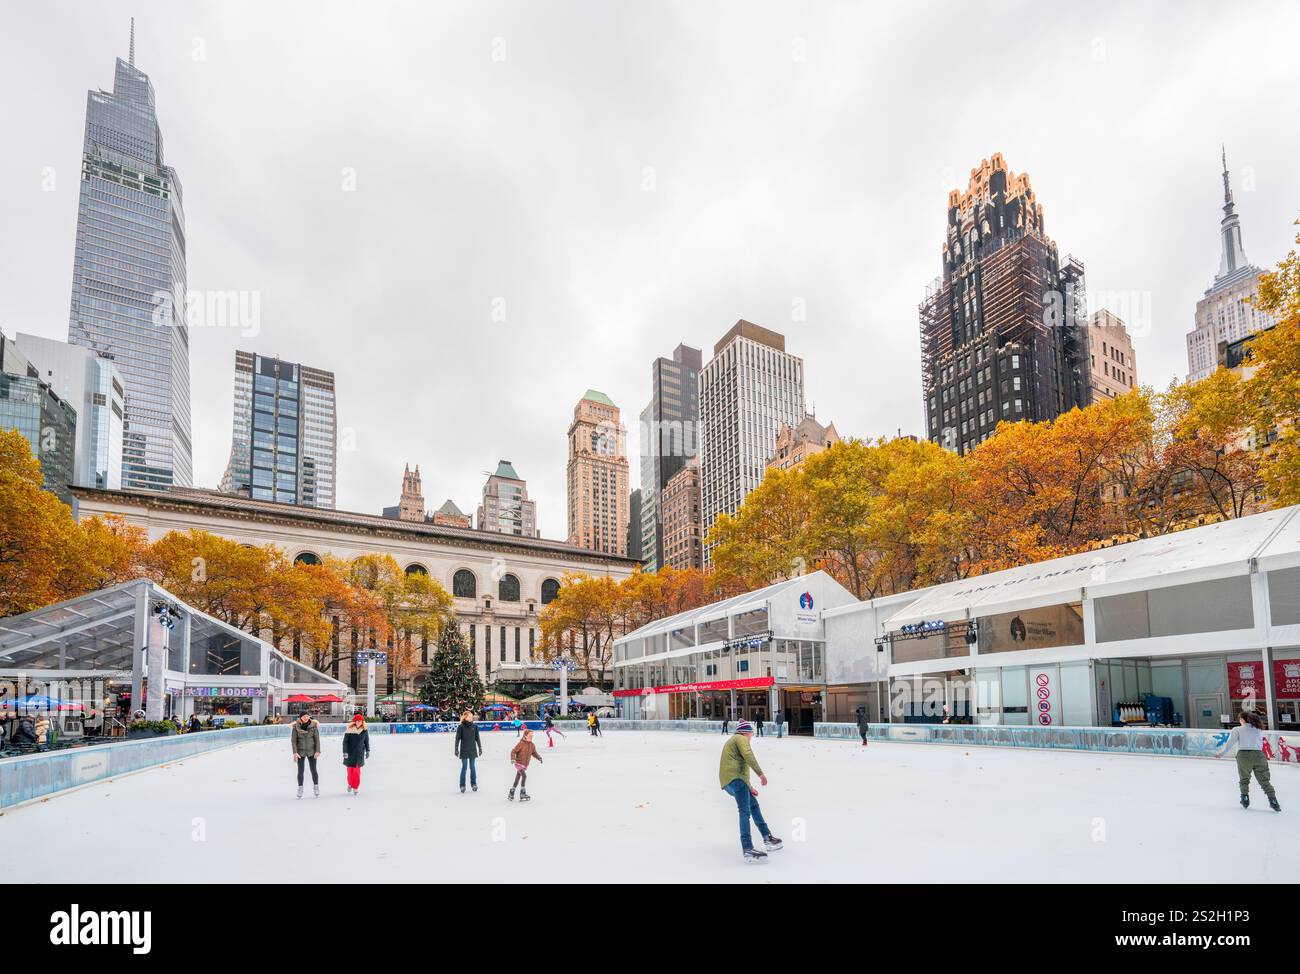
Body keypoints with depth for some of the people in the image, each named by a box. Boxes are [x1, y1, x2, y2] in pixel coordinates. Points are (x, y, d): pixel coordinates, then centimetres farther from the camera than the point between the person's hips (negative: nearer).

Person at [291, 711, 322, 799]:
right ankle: (300, 789, 17)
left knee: (313, 770, 0)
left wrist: (318, 751, -9)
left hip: (311, 751, 0)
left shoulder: (313, 725, -7)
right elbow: (293, 740, -6)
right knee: (300, 771, 2)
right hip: (300, 751, 0)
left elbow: (317, 738, -4)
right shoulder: (296, 726, -8)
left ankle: (316, 788, 15)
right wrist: (295, 752, -12)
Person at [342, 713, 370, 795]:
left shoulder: (364, 731, -1)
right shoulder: (349, 730, -9)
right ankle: (350, 784, 31)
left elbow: (366, 741, 10)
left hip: (359, 753, 1)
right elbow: (345, 741, -7)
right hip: (350, 753, -1)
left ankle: (355, 787, 8)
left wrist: (367, 751, 12)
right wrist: (345, 752, -11)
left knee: (357, 770, -3)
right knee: (350, 770, 5)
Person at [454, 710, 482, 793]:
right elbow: (457, 738, -5)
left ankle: (473, 784, 20)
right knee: (464, 767, -1)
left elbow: (477, 738, 8)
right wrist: (456, 749, -7)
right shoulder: (461, 727, -7)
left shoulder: (474, 726, 2)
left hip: (472, 750, 3)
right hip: (464, 750, -3)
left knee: (472, 767, 10)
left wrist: (480, 748, 10)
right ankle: (462, 785, 7)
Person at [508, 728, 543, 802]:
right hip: (518, 763, -7)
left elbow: (534, 753, 12)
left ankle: (511, 794, 31)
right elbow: (513, 751, -16)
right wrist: (513, 759, -32)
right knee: (524, 776, -24)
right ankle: (523, 794, -19)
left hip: (525, 765, 7)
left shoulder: (532, 745, 0)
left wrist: (539, 757, -5)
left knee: (517, 779, 16)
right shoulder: (521, 744, -18)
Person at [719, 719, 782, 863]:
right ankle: (748, 850, -29)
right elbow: (748, 756, -17)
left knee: (753, 804, 22)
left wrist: (749, 787, 31)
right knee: (745, 812, -18)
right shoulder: (741, 739, 3)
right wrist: (760, 773, -22)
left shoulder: (732, 741, 32)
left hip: (727, 781, 10)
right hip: (735, 778, -10)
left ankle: (767, 837, 27)